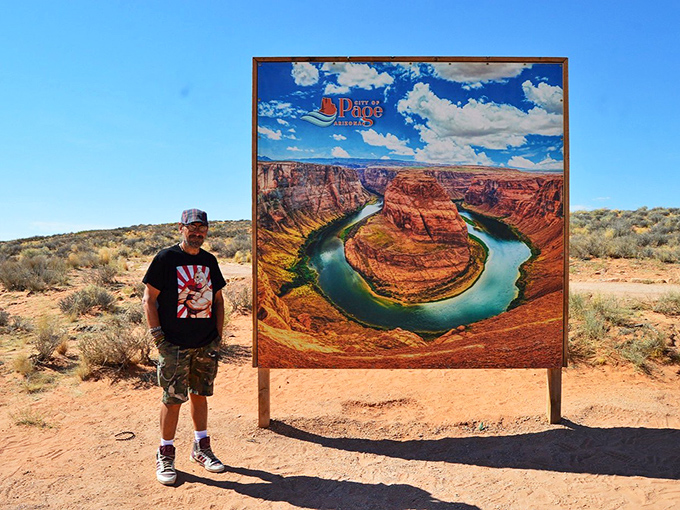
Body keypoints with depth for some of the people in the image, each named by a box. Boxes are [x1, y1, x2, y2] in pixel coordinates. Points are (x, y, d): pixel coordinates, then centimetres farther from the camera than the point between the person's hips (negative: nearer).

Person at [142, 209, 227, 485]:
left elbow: (218, 299, 15)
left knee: (200, 395, 13)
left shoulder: (209, 261, 9)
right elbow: (149, 299, -5)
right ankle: (165, 454, 18)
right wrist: (158, 337, -11)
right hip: (174, 345, -4)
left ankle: (201, 448, 27)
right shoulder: (166, 258, -5)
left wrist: (218, 335, 8)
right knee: (173, 398, 1)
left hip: (206, 345, 4)